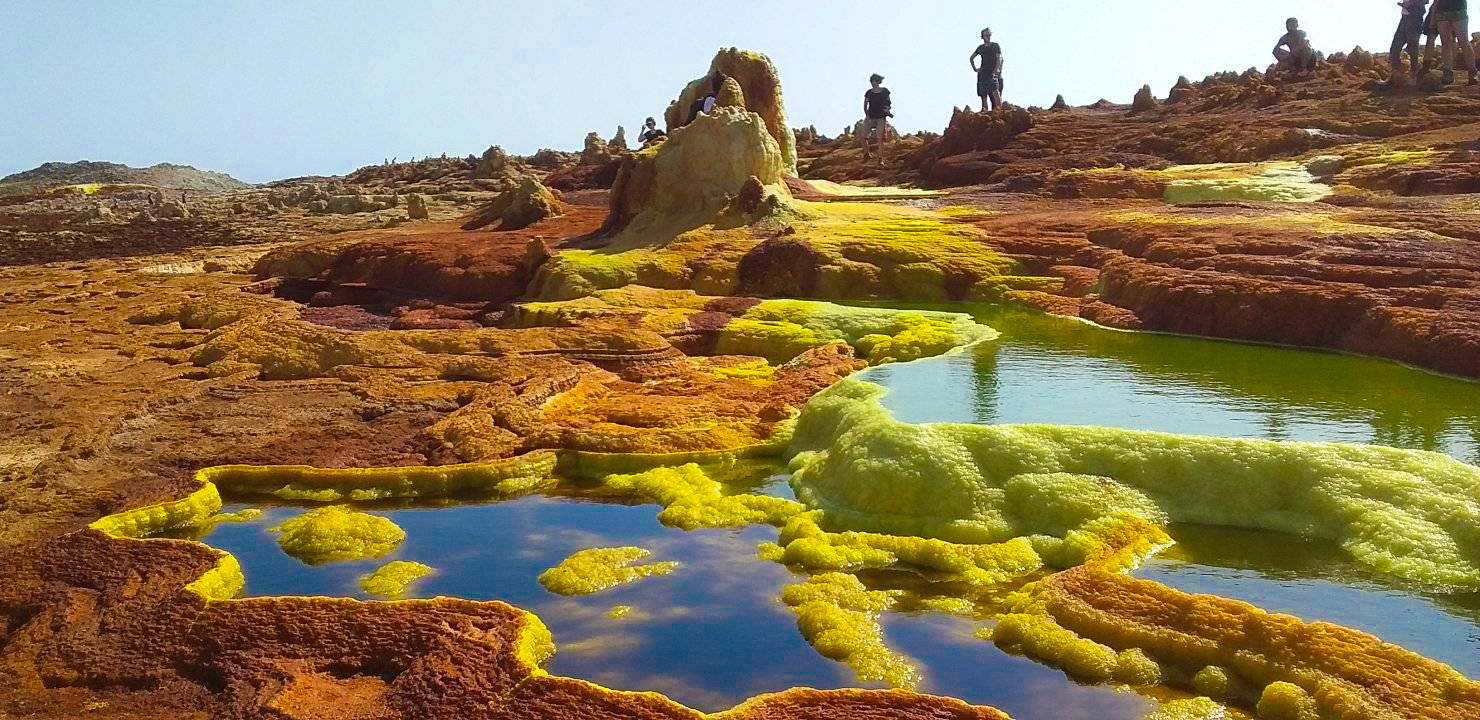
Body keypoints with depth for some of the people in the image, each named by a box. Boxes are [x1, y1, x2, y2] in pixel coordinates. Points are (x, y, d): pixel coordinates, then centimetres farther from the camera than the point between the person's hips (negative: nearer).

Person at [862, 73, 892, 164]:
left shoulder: (885, 91, 3)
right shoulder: (869, 92, 3)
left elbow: (889, 102, 14)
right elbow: (865, 106, 6)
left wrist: (888, 108, -7)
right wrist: (866, 115, -8)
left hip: (881, 118, -1)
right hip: (870, 117, 1)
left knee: (881, 139, -5)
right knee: (864, 137, -9)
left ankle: (881, 159, 1)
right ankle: (866, 154, 12)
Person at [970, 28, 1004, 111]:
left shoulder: (996, 46, 3)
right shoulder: (980, 48, 15)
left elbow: (999, 59, -5)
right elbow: (971, 58, 28)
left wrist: (995, 72, -16)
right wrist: (974, 68, 15)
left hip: (993, 74, -5)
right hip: (983, 74, 5)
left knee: (995, 91, -24)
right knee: (983, 95, 1)